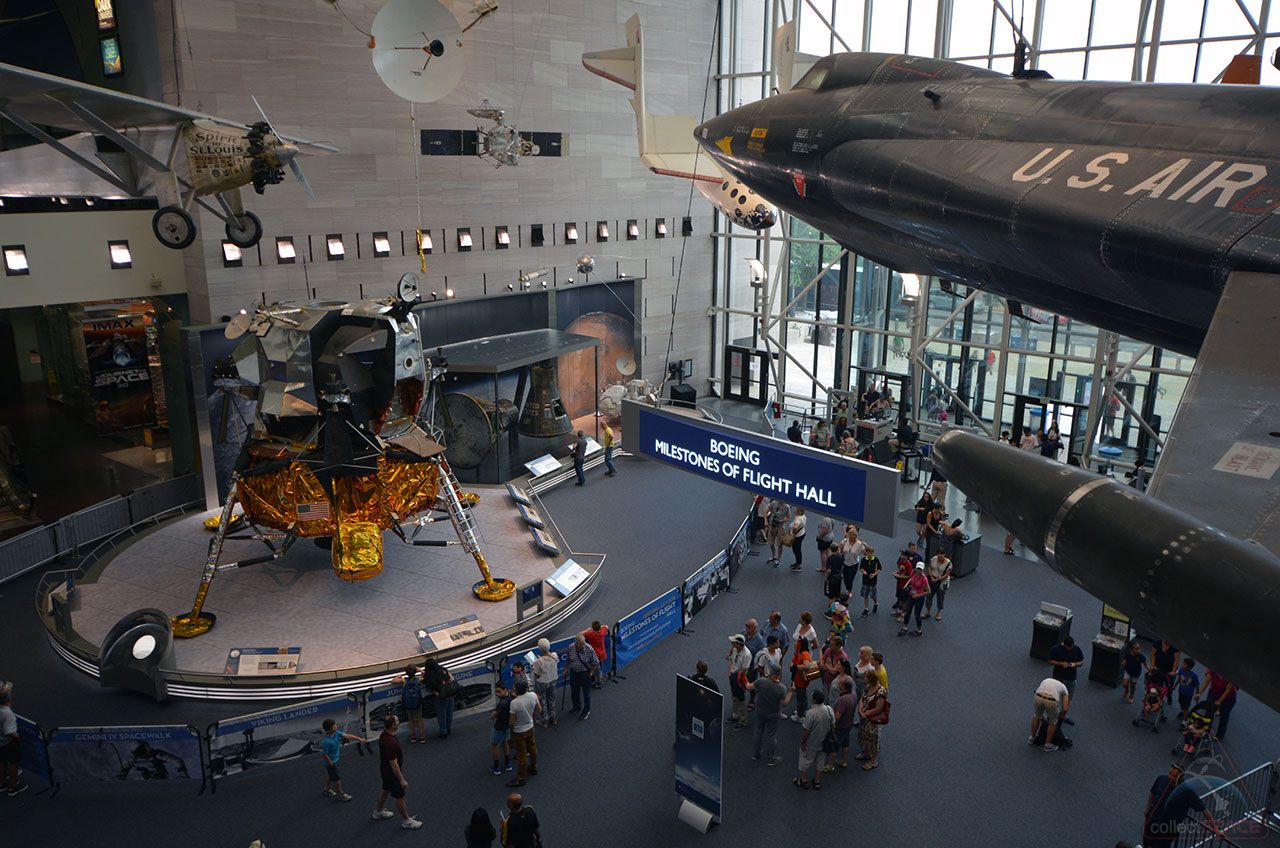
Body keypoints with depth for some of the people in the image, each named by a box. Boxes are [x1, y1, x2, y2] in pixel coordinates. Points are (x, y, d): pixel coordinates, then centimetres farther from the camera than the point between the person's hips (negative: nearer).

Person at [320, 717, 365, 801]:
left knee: (330, 775, 28)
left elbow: (347, 736, -6)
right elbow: (325, 754, -27)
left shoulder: (336, 733, -13)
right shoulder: (326, 741, -36)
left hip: (335, 759, 8)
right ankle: (340, 794, 28)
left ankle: (327, 790, 50)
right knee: (337, 778, 9)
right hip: (331, 762, -8)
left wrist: (359, 739, -7)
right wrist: (331, 764, -16)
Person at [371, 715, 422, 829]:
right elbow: (394, 765, -30)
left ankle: (378, 811, 50)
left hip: (385, 769, 9)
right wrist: (402, 780, -20)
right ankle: (406, 820, 25)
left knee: (385, 789, 30)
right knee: (399, 797, 8)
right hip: (392, 773, -9)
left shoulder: (384, 735, -9)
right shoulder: (390, 743, -39)